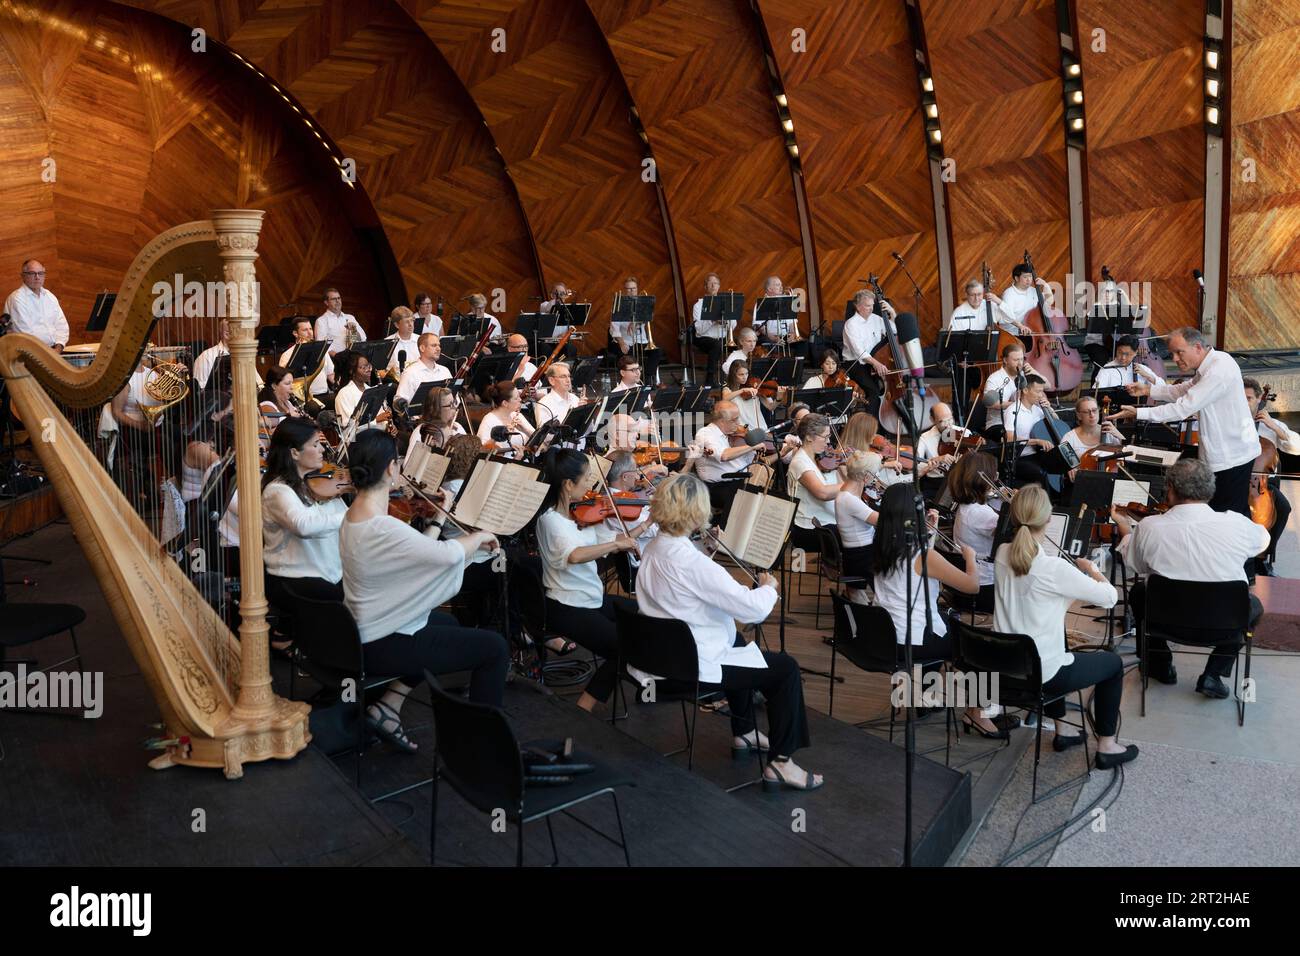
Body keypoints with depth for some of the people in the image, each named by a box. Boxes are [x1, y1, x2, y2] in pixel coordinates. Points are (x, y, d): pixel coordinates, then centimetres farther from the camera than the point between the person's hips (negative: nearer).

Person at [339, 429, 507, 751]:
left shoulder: (352, 515, 1)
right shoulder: (382, 528, -30)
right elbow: (451, 555, -37)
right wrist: (480, 535, -18)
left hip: (364, 631, 10)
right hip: (383, 645, -10)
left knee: (447, 622, 33)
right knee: (495, 647, -2)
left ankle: (387, 707, 26)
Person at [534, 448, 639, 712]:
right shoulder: (551, 520, -23)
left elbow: (610, 543, 5)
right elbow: (575, 555, -43)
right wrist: (617, 543, -36)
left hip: (594, 598, 9)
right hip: (568, 609, -9)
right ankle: (582, 711, -2)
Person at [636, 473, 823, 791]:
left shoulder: (653, 549, 0)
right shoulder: (692, 562, -29)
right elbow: (753, 609, -26)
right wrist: (769, 588, -6)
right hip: (694, 665, -10)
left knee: (739, 644, 35)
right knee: (786, 668, 2)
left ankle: (743, 733, 45)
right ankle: (780, 764, 7)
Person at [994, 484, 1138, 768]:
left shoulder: (1002, 555, -6)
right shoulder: (1054, 568, -25)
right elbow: (1110, 597, -14)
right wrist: (1091, 569, 4)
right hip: (1040, 675, -6)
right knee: (1113, 662, 20)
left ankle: (1062, 732, 46)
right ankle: (1106, 747, 28)